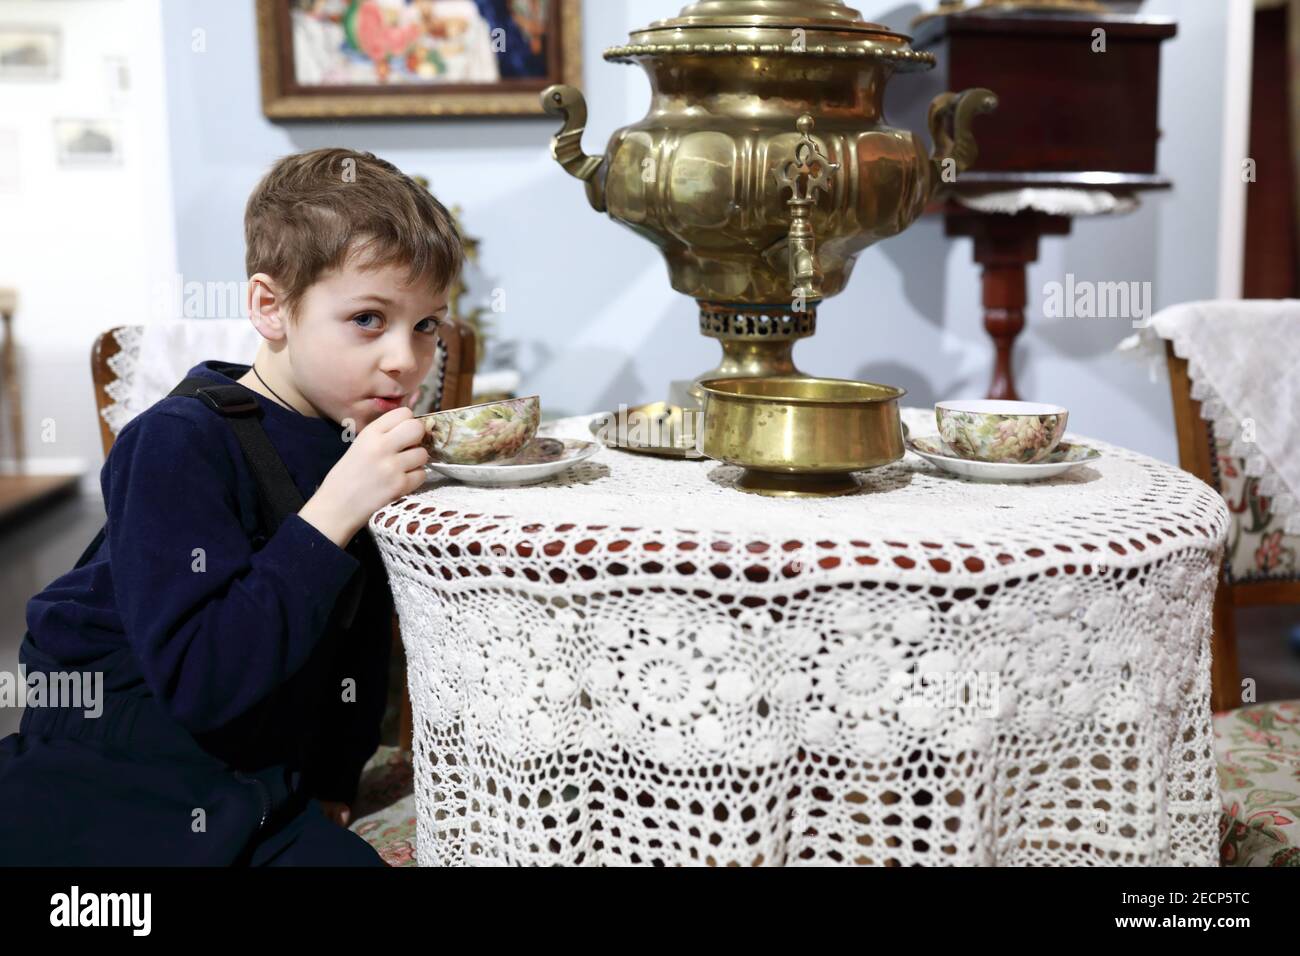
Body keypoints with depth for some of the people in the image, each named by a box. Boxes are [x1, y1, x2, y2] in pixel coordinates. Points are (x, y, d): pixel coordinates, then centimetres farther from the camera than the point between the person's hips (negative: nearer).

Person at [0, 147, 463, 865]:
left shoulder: (361, 442, 2)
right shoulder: (180, 444, -20)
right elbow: (201, 682, -30)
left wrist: (334, 778, 14)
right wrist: (333, 512, -33)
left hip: (264, 796, 6)